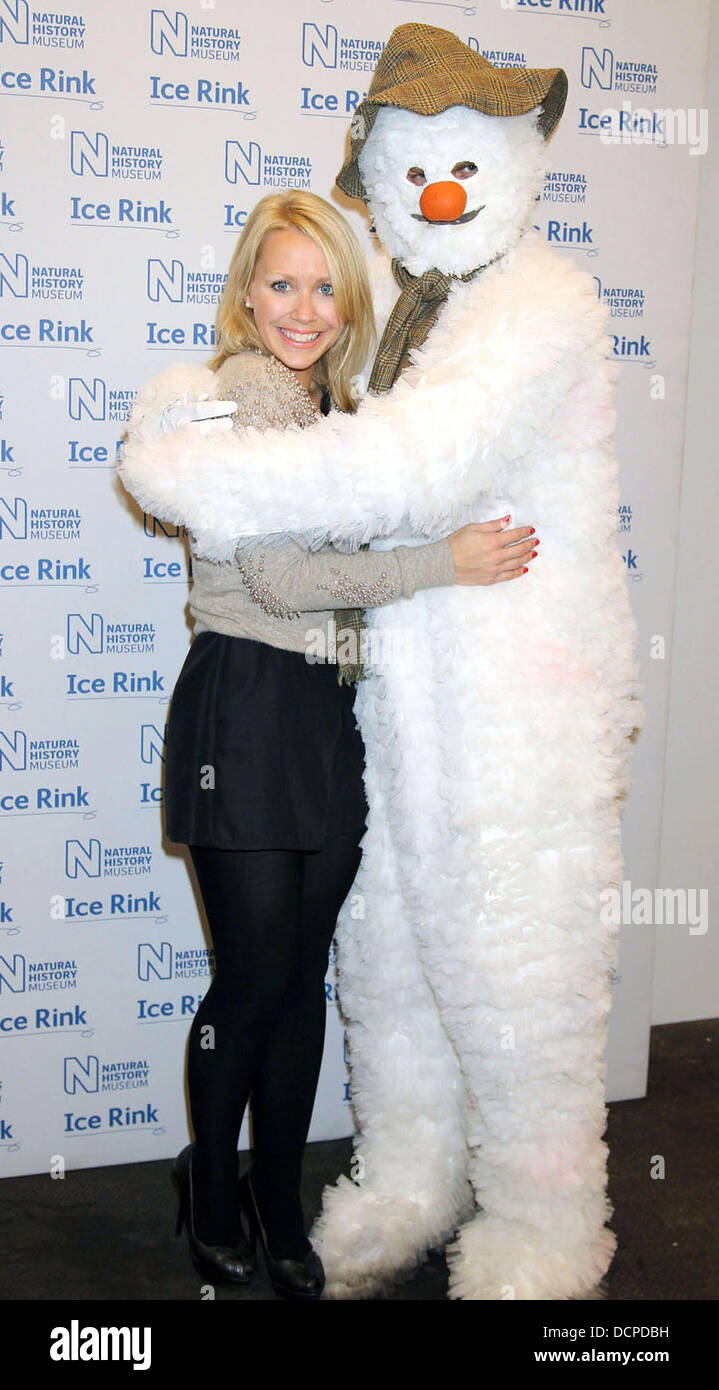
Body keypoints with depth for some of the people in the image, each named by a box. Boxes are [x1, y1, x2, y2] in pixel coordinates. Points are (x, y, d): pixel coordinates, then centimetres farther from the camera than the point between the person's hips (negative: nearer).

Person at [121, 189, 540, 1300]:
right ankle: (211, 1190, 28)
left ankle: (280, 1210, 28)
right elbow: (280, 578, -18)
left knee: (302, 978, 12)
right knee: (254, 977, 2)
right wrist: (444, 562, -15)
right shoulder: (242, 389, -9)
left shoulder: (331, 403, 16)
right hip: (244, 709, -7)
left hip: (327, 711, 7)